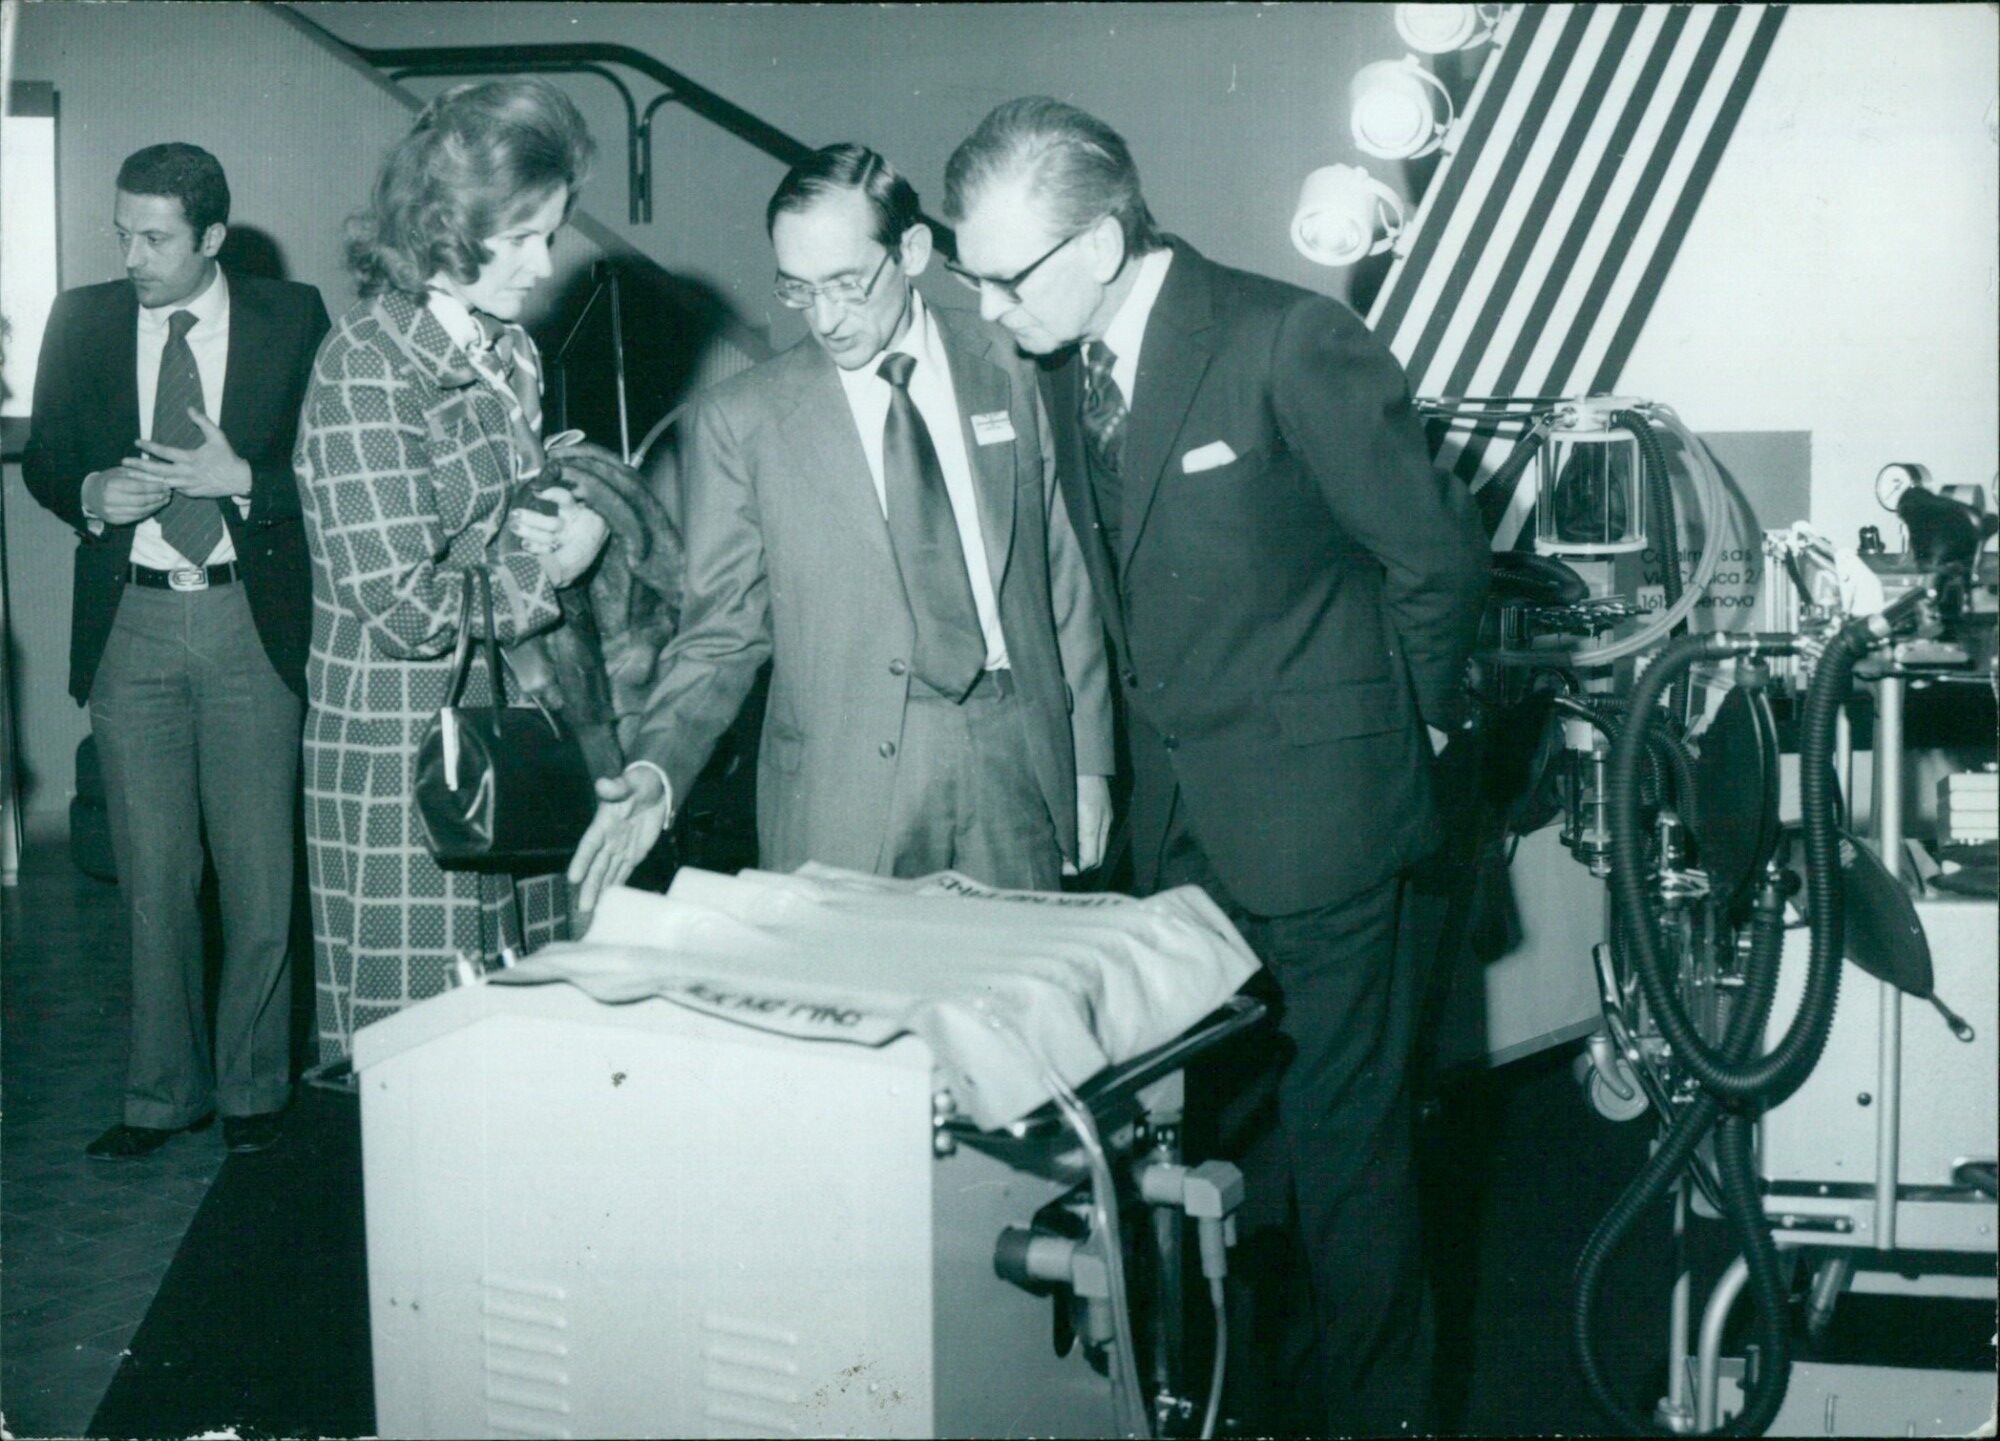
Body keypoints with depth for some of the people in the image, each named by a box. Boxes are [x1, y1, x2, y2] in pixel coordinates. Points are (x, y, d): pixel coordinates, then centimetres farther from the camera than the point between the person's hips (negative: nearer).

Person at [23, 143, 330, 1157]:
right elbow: (43, 462, 14)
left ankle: (252, 1088, 16)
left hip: (252, 626, -2)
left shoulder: (293, 320, -1)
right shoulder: (82, 322, 7)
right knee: (151, 876, 6)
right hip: (131, 626, 2)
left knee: (260, 874, 1)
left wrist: (240, 479, -15)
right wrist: (94, 494, -7)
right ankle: (163, 1091, 18)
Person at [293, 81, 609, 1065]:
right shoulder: (364, 371, -15)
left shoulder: (510, 354, 9)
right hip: (401, 750, -7)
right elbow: (401, 609, -20)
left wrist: (553, 522, 0)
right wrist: (548, 567, -8)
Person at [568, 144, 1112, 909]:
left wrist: (1089, 761, 9)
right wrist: (656, 773, -13)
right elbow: (720, 633, 3)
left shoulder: (1015, 371, 6)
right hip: (843, 808, -1)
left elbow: (1067, 578, 10)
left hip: (1019, 767, 2)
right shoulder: (737, 421, 1)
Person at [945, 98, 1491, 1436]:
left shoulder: (1289, 343, -17)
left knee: (1341, 1128, 4)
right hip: (1180, 814, 7)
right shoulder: (1069, 370, 5)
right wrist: (1152, 735, 12)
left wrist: (1411, 720, 1)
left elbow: (1439, 551, -10)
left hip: (1311, 804, -7)